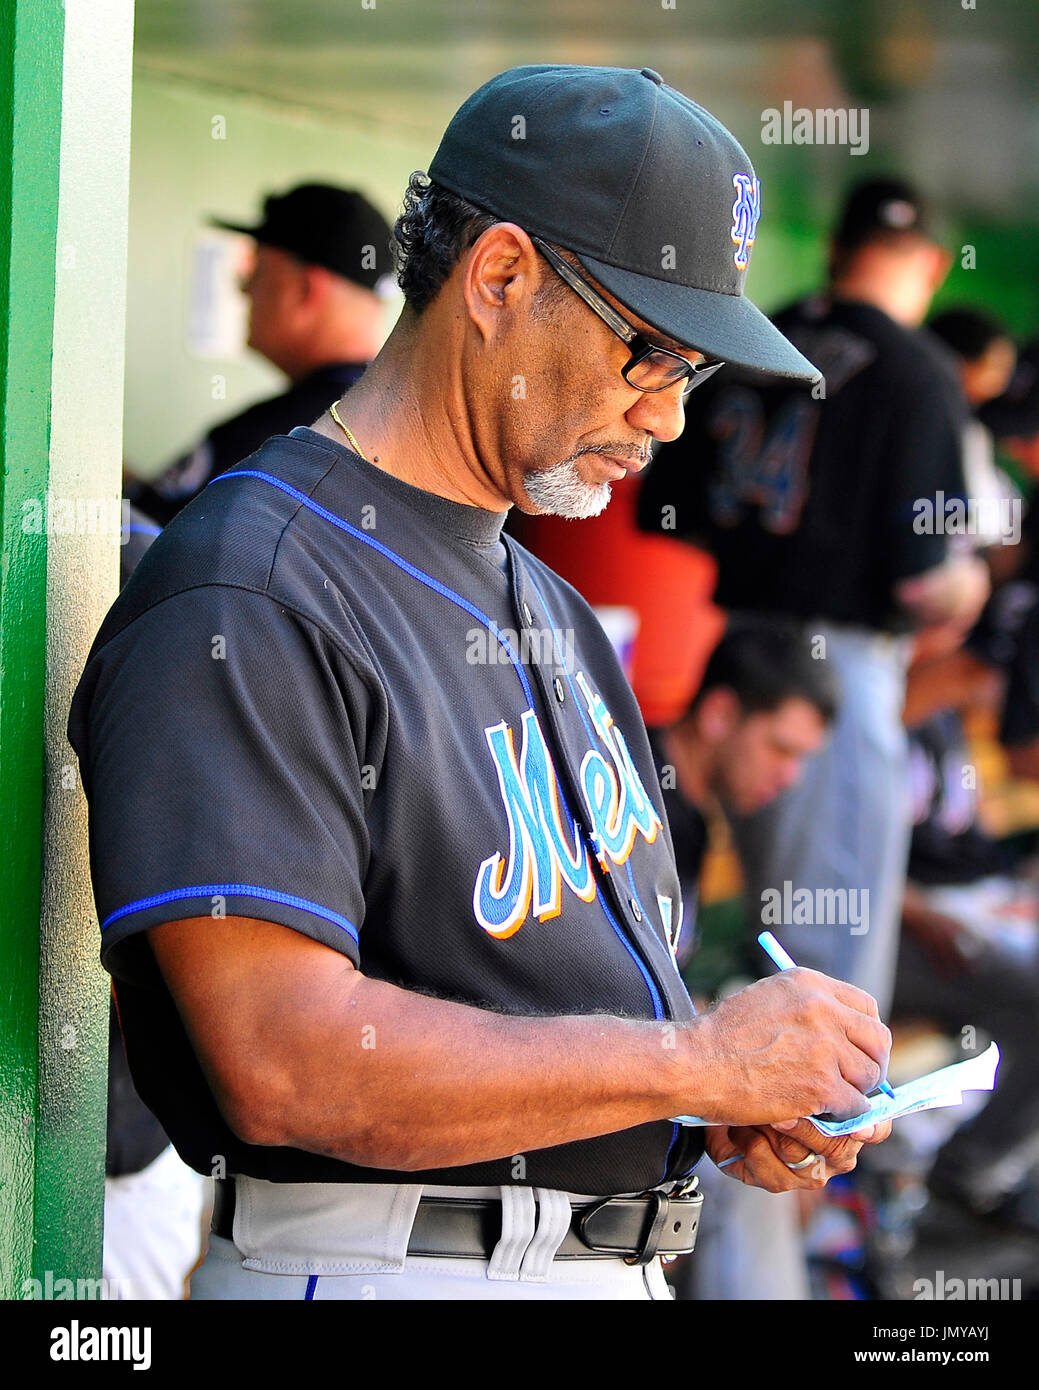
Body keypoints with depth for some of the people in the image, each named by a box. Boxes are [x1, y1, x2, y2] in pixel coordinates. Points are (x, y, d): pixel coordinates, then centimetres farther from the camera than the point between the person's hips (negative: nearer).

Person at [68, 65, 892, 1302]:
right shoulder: (246, 601, -14)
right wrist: (698, 1058, -17)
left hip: (612, 1268, 8)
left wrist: (727, 1120, 1)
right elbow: (286, 1064, -23)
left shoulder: (554, 615, 17)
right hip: (380, 1267, -8)